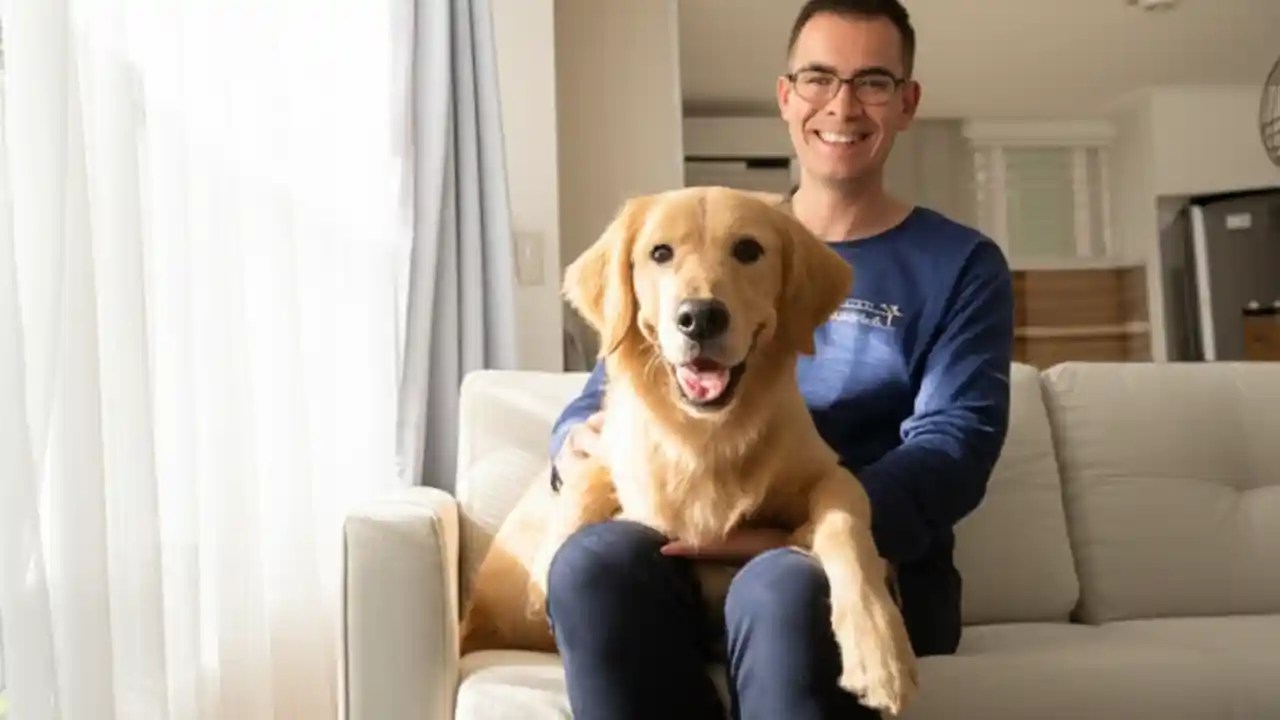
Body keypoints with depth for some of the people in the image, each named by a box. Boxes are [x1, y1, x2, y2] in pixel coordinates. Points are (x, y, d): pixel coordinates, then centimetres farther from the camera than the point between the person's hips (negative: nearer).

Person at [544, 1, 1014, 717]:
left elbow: (954, 448, -7)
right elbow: (613, 383, 16)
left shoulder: (962, 265, 7)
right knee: (594, 557, -32)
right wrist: (581, 439, -11)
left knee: (783, 588, -39)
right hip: (705, 547, 3)